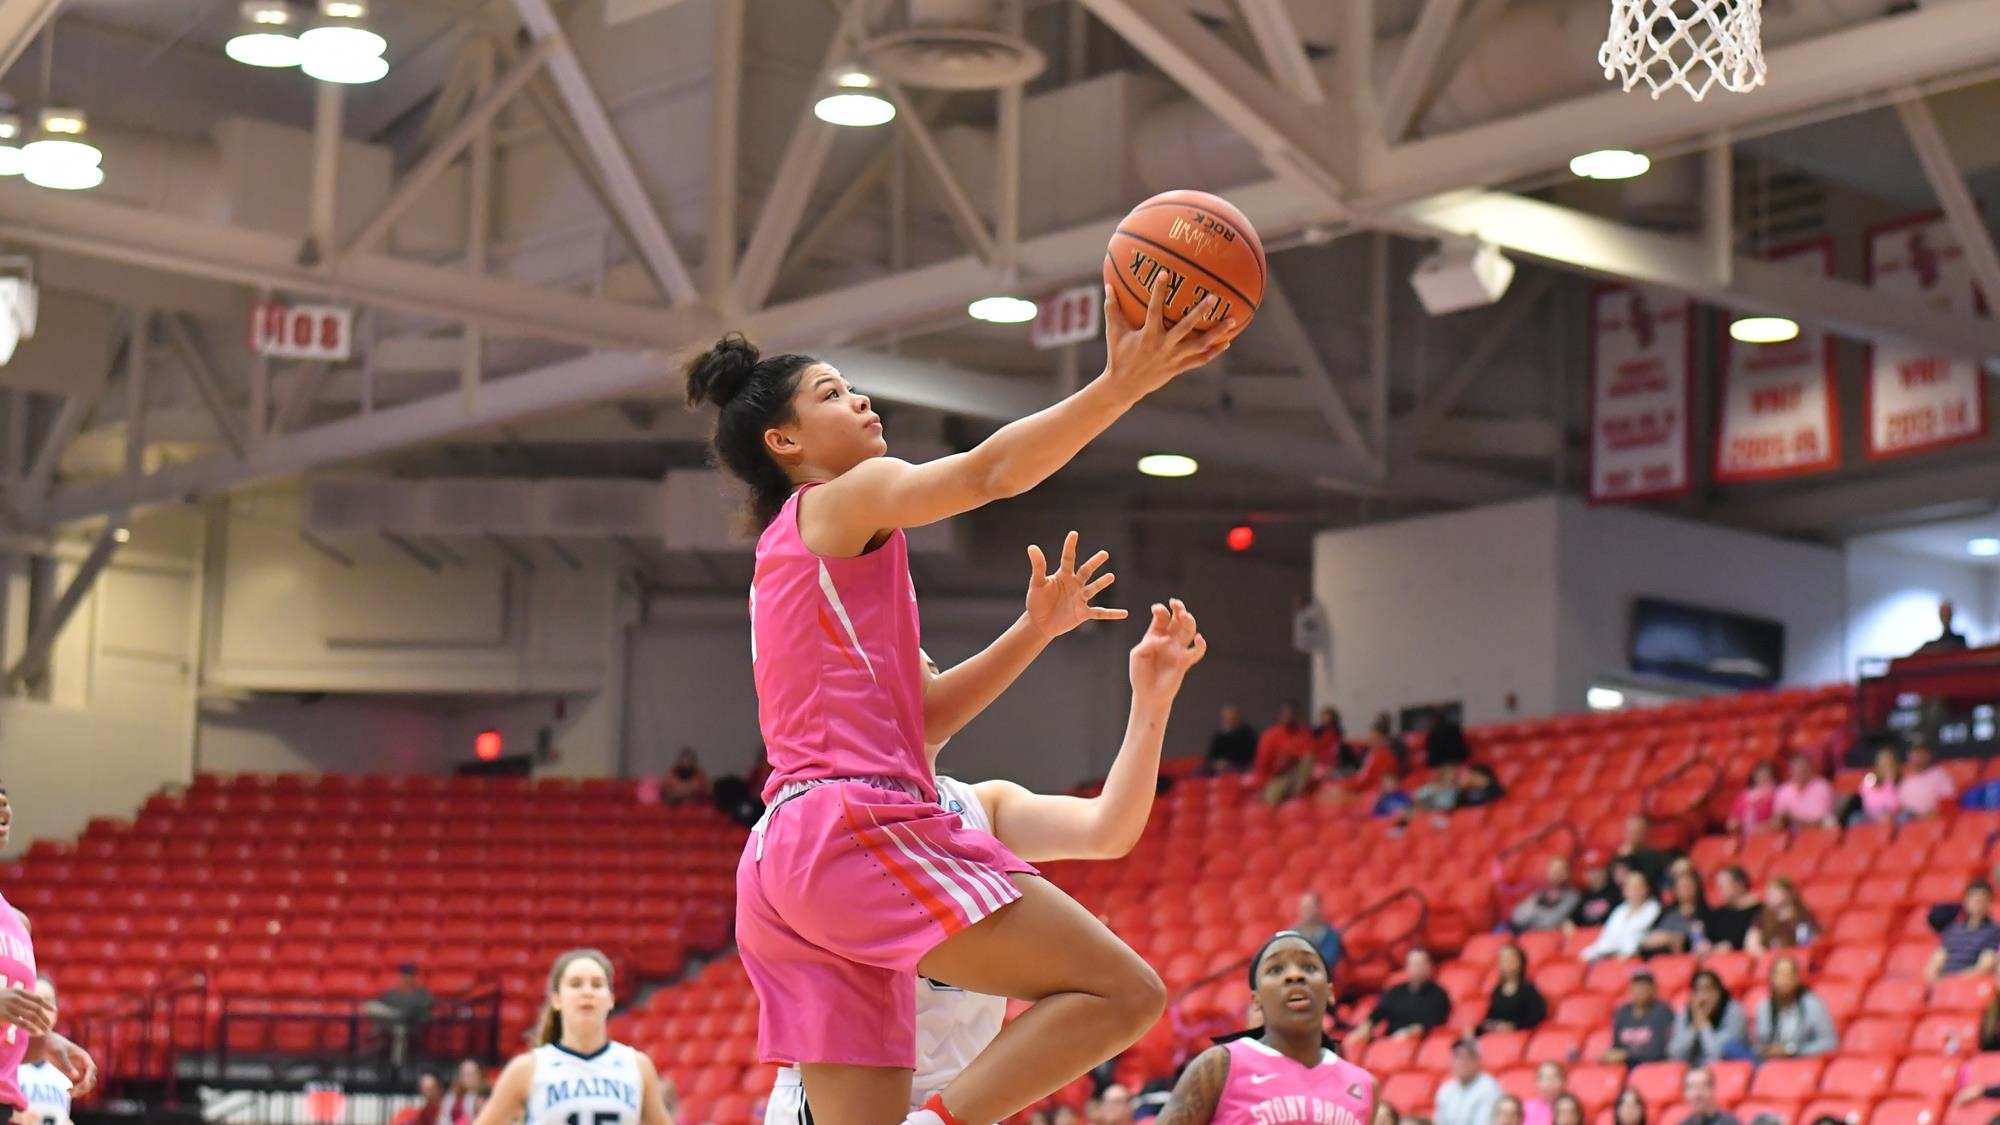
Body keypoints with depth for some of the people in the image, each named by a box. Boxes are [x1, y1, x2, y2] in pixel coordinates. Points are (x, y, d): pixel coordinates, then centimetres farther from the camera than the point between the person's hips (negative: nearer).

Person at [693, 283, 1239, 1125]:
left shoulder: (790, 553, 29)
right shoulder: (844, 500, 3)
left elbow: (923, 715, 25)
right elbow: (988, 472, -16)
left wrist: (1036, 628, 21)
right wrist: (1121, 386, -23)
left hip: (782, 862, 10)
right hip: (861, 827, -10)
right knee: (1123, 991, -11)